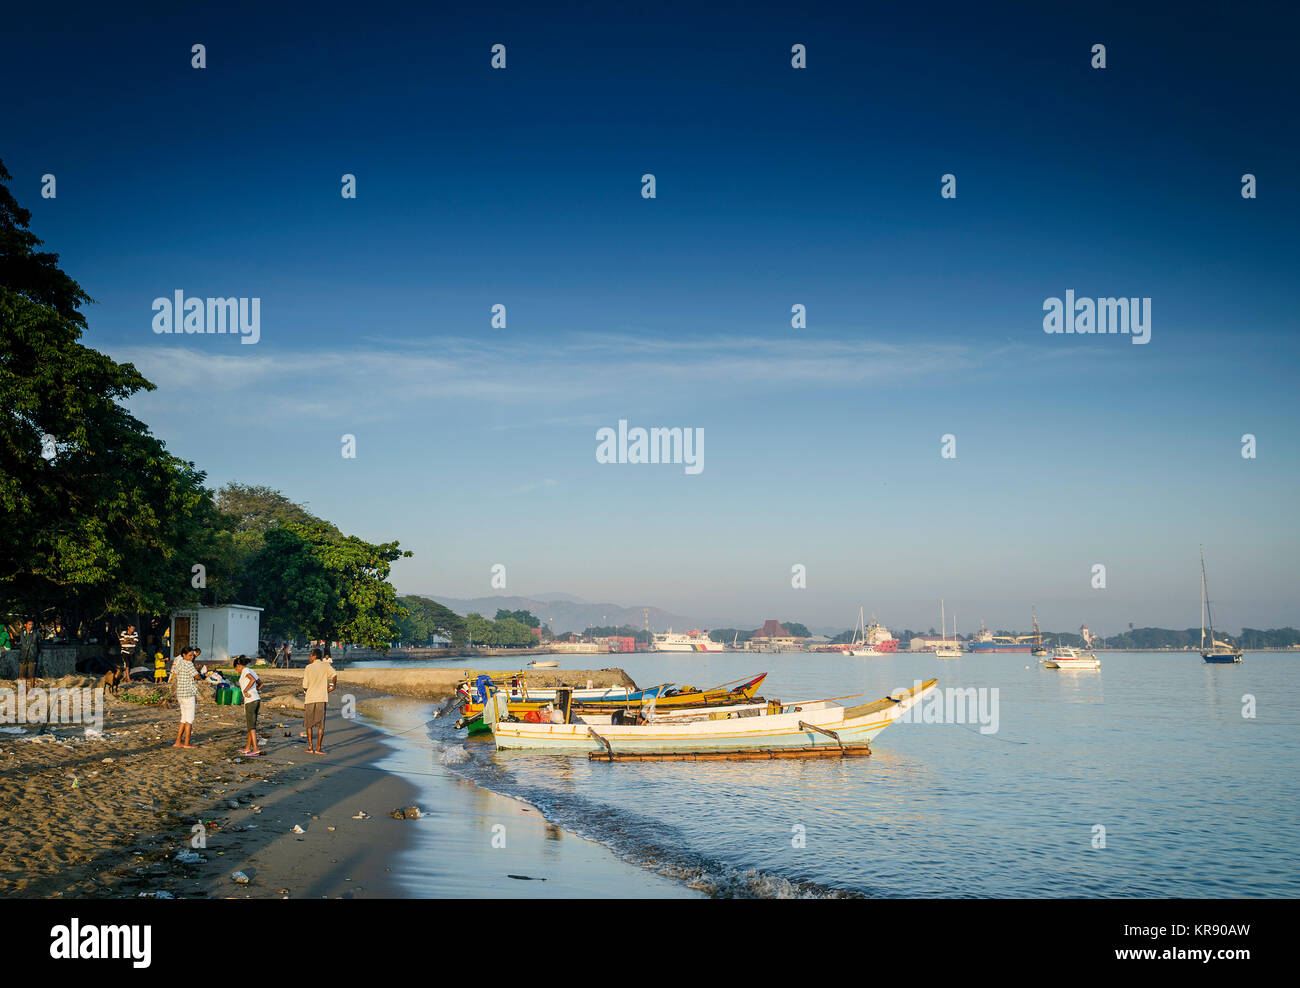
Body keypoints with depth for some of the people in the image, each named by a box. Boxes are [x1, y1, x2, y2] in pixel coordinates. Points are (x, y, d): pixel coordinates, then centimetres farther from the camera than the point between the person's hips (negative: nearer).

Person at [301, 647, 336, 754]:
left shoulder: (308, 668, 0)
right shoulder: (325, 666, 3)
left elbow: (305, 686, -4)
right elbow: (335, 675, -16)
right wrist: (333, 686, 1)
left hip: (310, 698, 0)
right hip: (321, 698, 0)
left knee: (309, 724, 14)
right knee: (320, 725, 4)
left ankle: (310, 747, 13)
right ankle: (318, 748, 3)